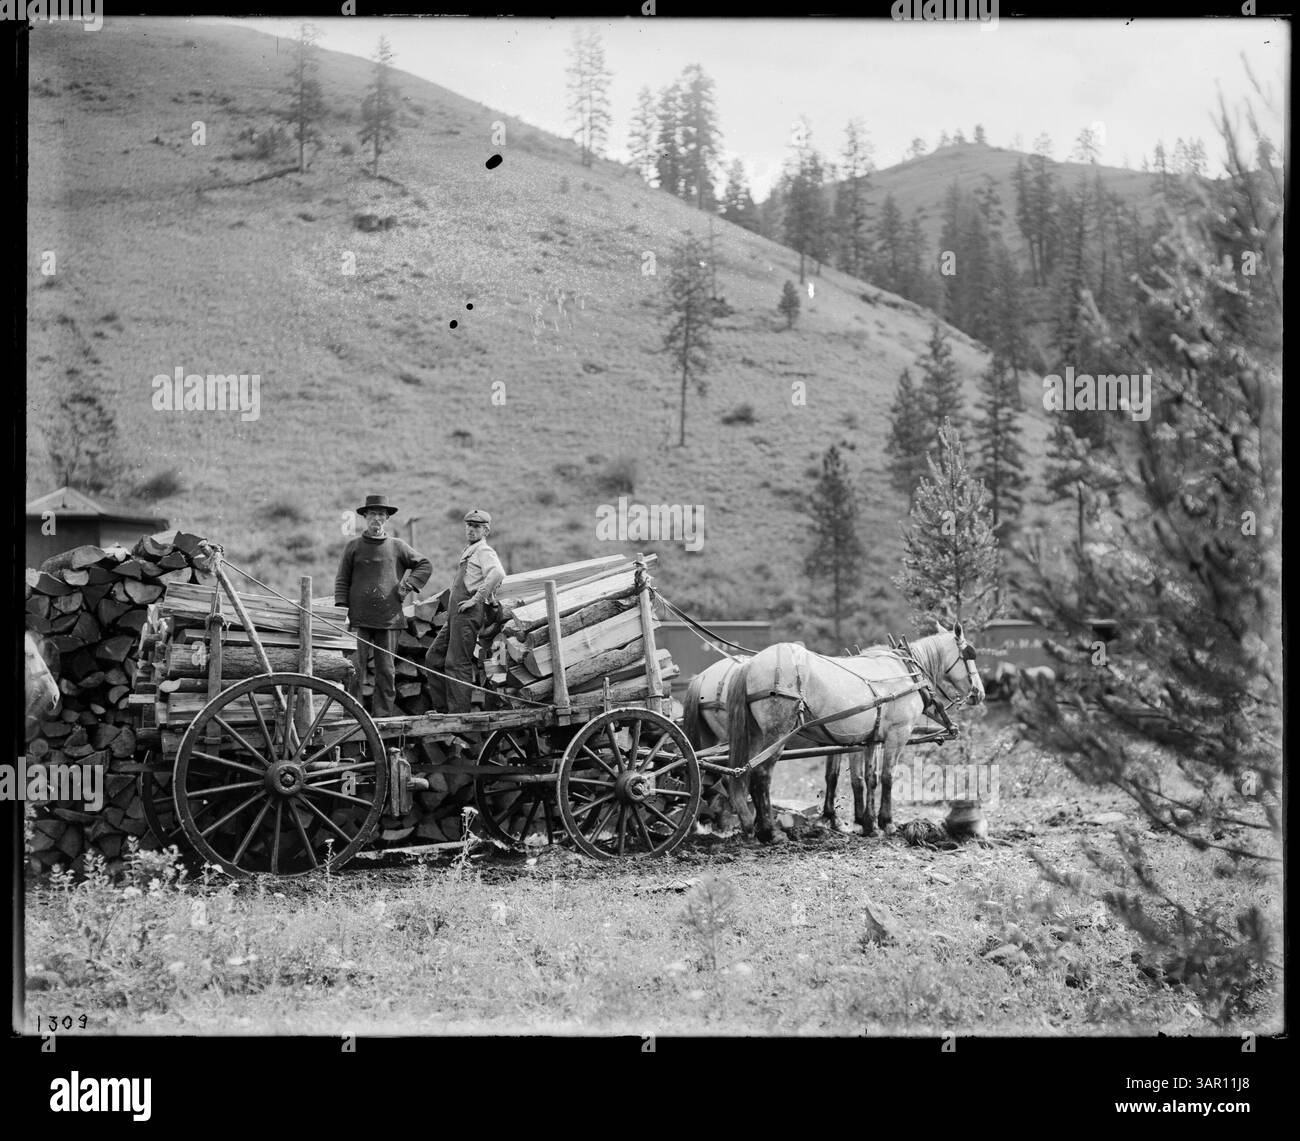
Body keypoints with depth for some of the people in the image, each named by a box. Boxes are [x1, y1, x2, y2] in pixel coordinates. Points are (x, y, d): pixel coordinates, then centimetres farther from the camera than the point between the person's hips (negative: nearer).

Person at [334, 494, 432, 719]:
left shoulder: (397, 547, 10)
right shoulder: (353, 546, 7)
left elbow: (425, 565, 19)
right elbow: (342, 580, 7)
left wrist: (408, 585, 6)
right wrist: (342, 609, -3)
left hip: (388, 618, 1)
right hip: (358, 618, -1)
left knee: (386, 671, 2)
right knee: (355, 669, -5)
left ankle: (383, 715, 7)